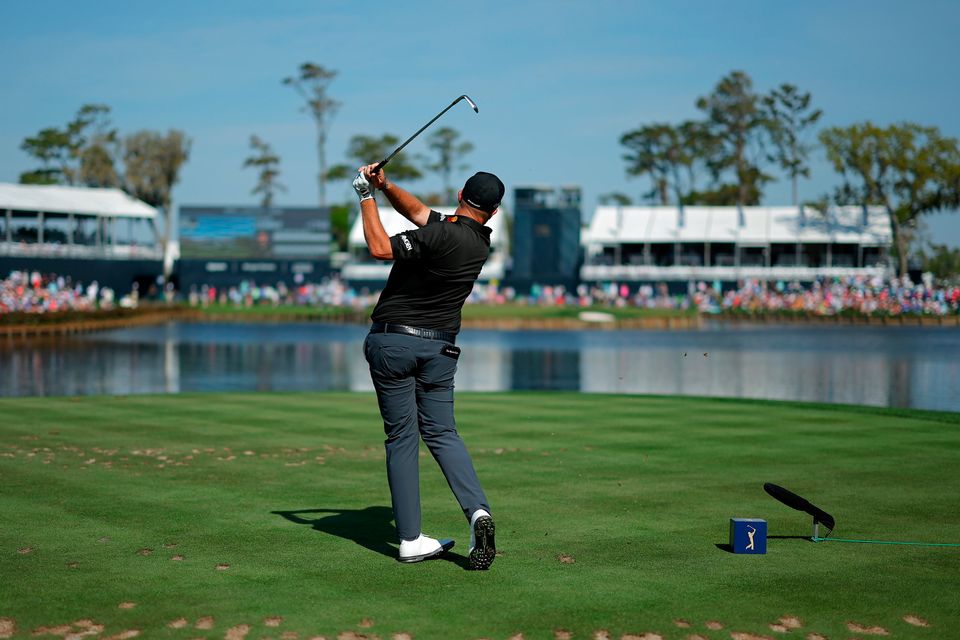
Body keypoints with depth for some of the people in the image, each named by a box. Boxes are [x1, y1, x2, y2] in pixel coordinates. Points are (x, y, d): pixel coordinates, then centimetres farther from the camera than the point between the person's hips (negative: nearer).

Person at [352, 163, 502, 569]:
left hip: (392, 341, -5)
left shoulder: (440, 236, -17)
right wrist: (385, 186, 1)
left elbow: (380, 248, -18)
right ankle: (478, 510, -14)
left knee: (401, 437, 2)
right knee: (442, 433, 10)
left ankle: (410, 539, 1)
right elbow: (417, 211, 14)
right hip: (439, 346, 5)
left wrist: (367, 197, -7)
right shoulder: (481, 240, 6)